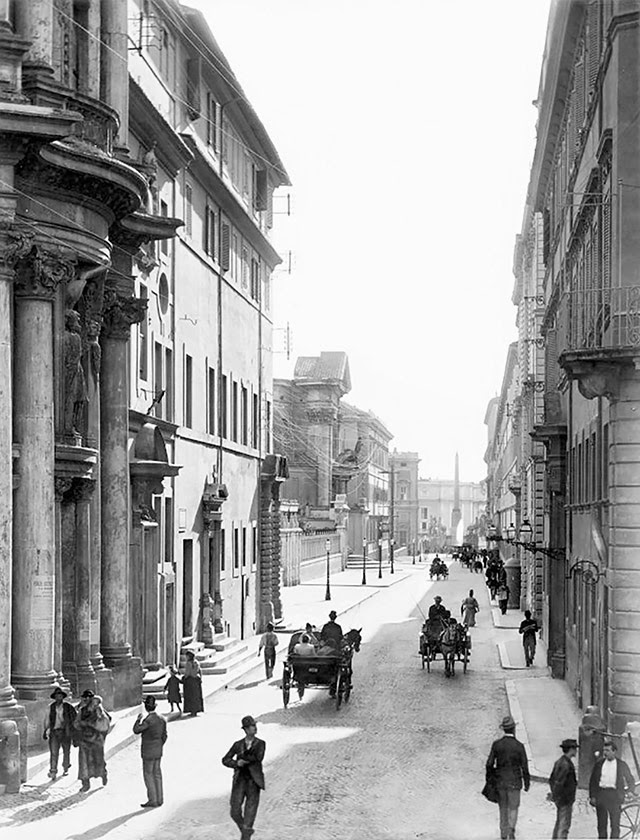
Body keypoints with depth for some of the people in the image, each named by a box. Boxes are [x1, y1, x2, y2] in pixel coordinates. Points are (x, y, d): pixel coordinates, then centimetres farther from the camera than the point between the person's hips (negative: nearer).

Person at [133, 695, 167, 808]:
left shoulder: (149, 720, -21)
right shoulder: (161, 719, 4)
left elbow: (136, 730, -19)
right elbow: (164, 736, 10)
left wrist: (138, 719, -4)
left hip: (148, 752, -8)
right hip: (158, 751, 8)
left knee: (148, 774, 0)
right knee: (157, 774, 13)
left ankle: (153, 800, 1)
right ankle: (159, 799, 17)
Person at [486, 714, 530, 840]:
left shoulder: (496, 744, -7)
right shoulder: (519, 746, -12)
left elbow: (489, 764, -4)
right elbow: (524, 766, -7)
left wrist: (489, 779, 9)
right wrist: (527, 782, 4)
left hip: (500, 781, 2)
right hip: (514, 782, -2)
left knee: (503, 808, 16)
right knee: (513, 808, 9)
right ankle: (511, 828, -13)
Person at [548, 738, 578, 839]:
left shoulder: (559, 762, 9)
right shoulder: (566, 764, -22)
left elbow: (551, 780, 16)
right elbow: (559, 782, -26)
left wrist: (554, 793, 17)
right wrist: (555, 796, -15)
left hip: (560, 799, 10)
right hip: (565, 800, -10)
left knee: (559, 823, 18)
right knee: (564, 825, -3)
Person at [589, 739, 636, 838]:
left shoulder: (622, 765, 3)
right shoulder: (599, 764, 7)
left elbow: (630, 780, 13)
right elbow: (592, 781, 8)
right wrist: (592, 796, 0)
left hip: (614, 796, -2)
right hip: (600, 795, 2)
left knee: (615, 825, -2)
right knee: (601, 824, 7)